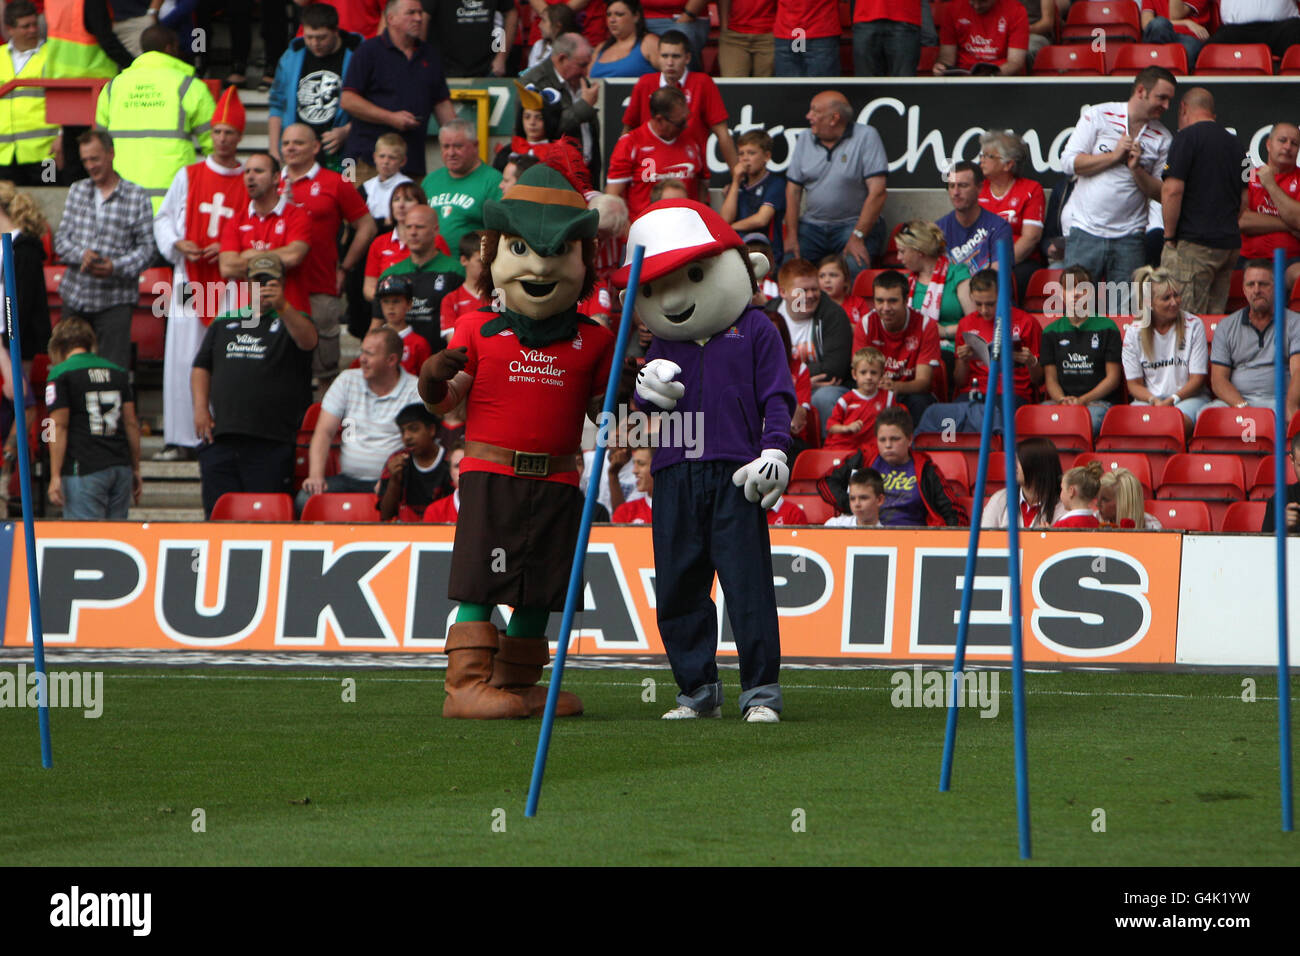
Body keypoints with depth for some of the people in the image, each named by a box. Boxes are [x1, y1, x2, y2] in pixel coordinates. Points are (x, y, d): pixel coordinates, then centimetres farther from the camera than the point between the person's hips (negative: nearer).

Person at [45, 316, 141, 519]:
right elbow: (131, 424, 13)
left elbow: (59, 427, -6)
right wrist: (136, 469, 19)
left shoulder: (61, 374, -1)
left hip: (85, 470, -5)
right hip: (121, 468, 5)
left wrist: (55, 476, -6)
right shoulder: (118, 373, 15)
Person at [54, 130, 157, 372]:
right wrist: (81, 255, -13)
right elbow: (61, 238, 8)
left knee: (114, 369, -7)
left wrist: (116, 267, -20)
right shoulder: (77, 191, 11)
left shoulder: (137, 198, -1)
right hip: (75, 297, 4)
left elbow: (147, 247, -4)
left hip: (114, 300, -4)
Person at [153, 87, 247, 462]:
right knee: (182, 359, -4)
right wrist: (178, 244, -6)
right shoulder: (189, 176, 9)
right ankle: (182, 440, -1)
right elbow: (164, 220, 12)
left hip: (231, 283, -1)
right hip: (189, 279, 1)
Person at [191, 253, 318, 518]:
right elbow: (201, 367, 23)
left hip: (271, 443, -4)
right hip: (220, 437, 4)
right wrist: (200, 407, 6)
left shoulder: (292, 320, 5)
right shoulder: (225, 322, 20)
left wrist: (282, 307, -37)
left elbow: (307, 340, -18)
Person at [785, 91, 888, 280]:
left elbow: (877, 192, -13)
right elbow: (793, 190, 8)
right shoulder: (805, 140, 8)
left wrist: (857, 237, -19)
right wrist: (792, 237, -3)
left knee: (854, 268, -31)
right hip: (813, 226, 4)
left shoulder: (866, 136, -7)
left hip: (855, 223, -4)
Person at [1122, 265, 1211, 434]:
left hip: (1187, 397, -1)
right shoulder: (1134, 333, 5)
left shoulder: (1194, 325, 2)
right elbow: (1134, 384, 6)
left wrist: (1173, 400, -16)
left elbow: (1197, 379, 0)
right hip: (1147, 398, 1)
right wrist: (1154, 400, -15)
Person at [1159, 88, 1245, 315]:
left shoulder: (1187, 137, -7)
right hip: (1230, 244, 7)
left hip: (1193, 244, -7)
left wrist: (1169, 235, -7)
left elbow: (1173, 190, -15)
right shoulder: (1235, 143, 17)